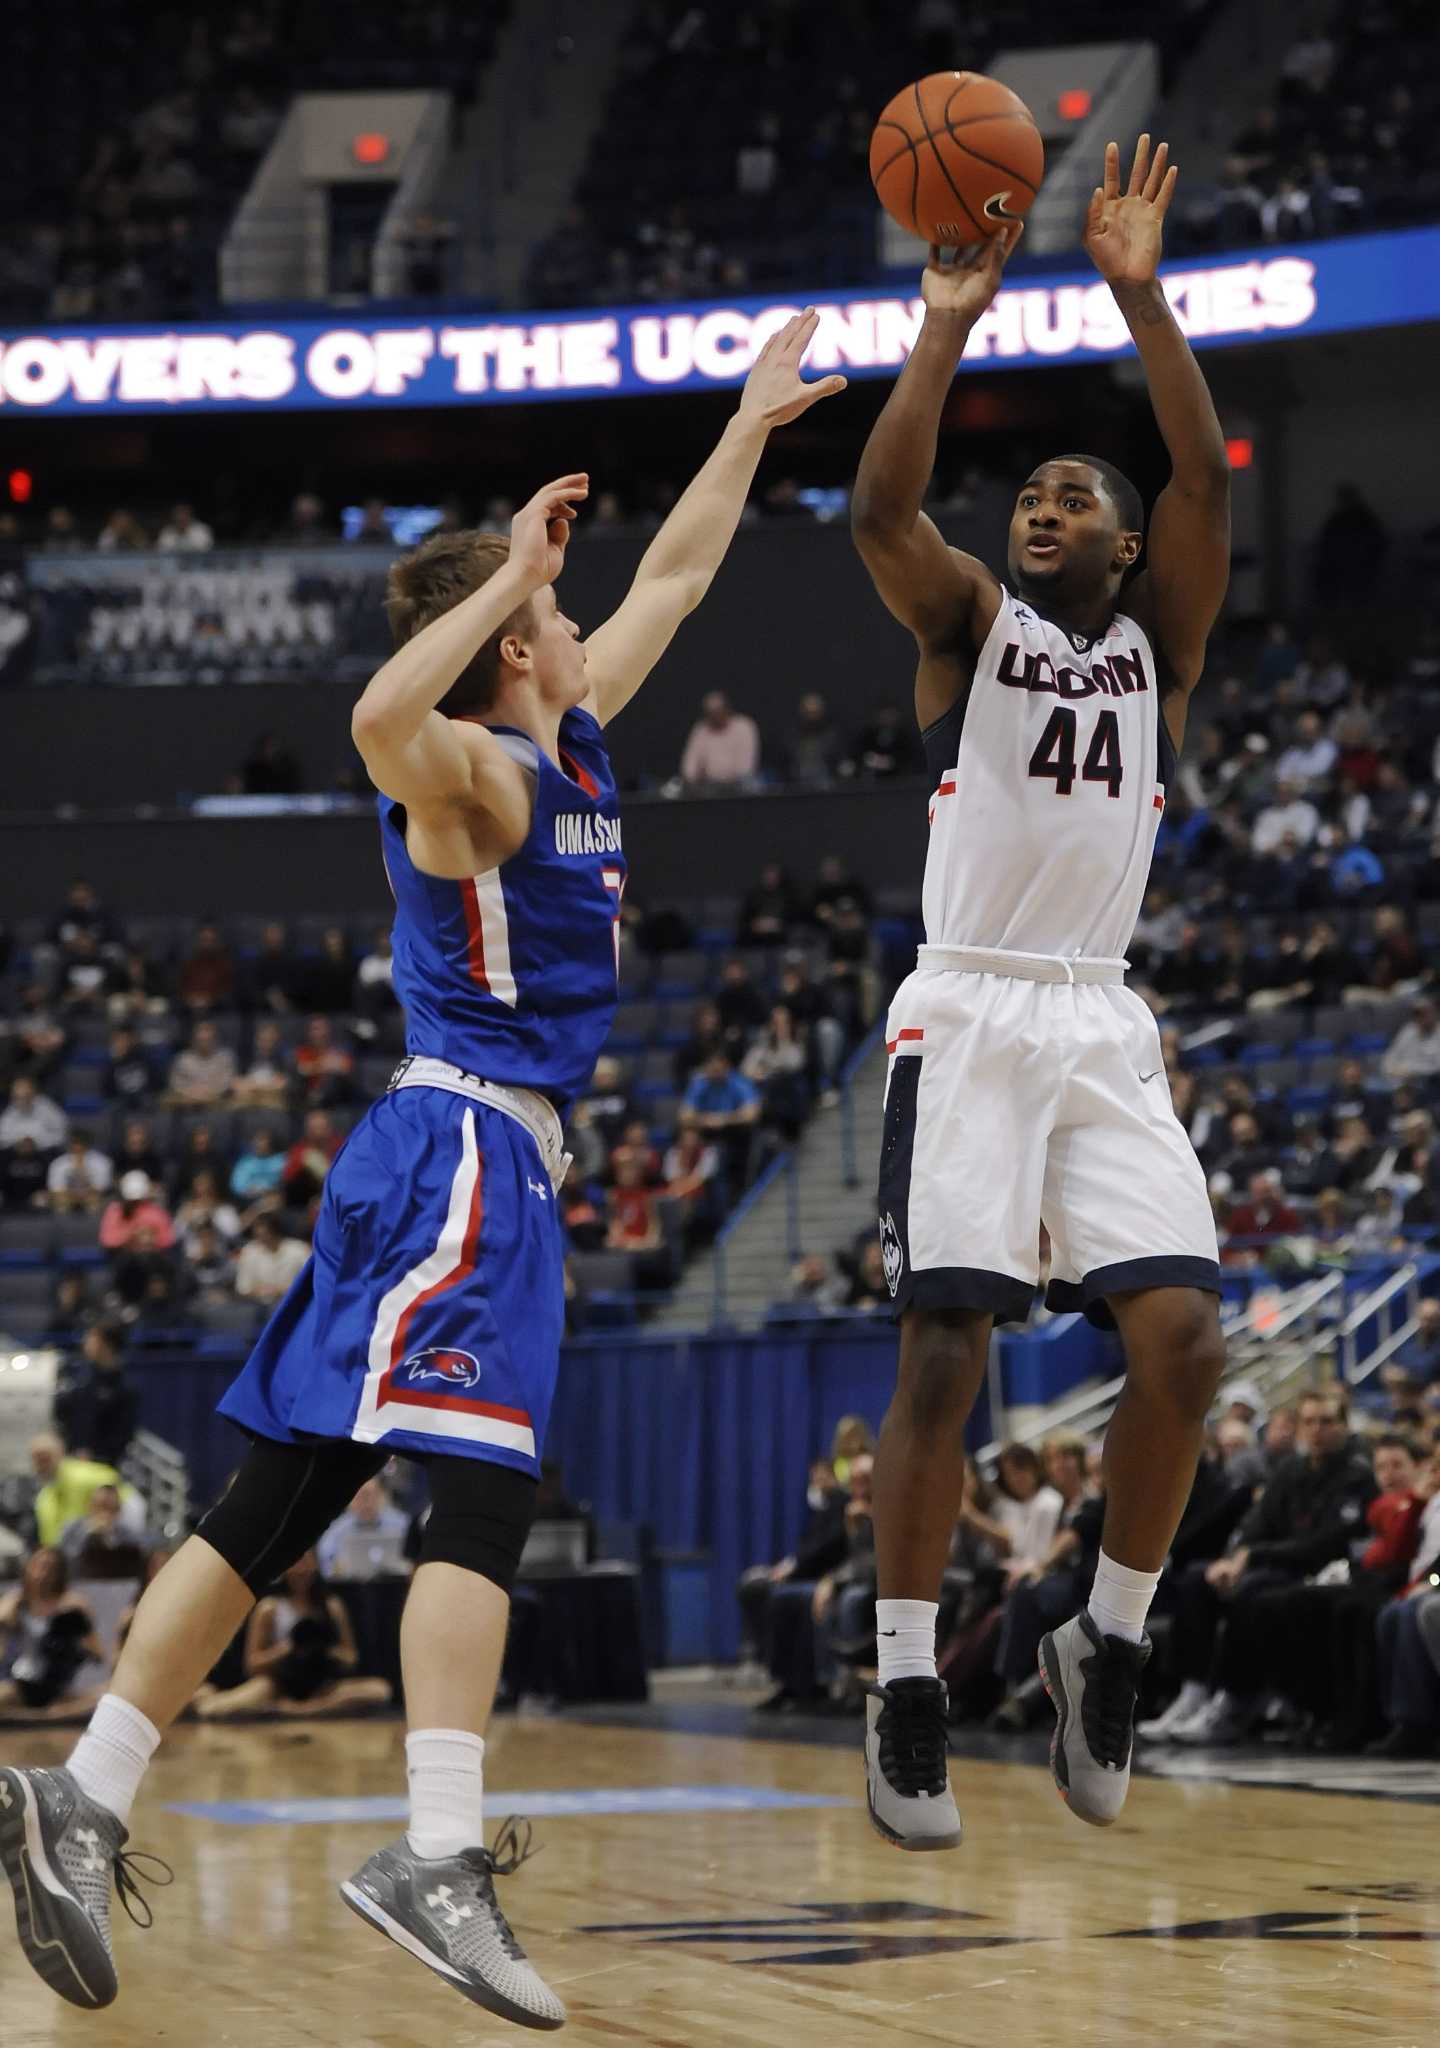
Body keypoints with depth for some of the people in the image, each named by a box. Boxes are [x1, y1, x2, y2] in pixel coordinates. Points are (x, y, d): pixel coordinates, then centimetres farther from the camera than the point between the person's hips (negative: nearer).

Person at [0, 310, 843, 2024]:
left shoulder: (571, 745, 17)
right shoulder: (474, 770, -9)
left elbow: (674, 576, 30)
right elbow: (382, 719, -34)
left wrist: (751, 426, 34)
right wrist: (509, 578, -26)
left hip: (477, 1162, 10)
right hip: (467, 1154, -10)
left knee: (276, 1500, 5)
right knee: (481, 1490, -19)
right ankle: (438, 1855, -30)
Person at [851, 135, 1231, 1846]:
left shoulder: (1159, 637, 12)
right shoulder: (967, 623, 8)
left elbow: (1206, 480, -5)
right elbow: (880, 509, -12)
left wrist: (1141, 294, -12)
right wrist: (948, 324, -16)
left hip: (1105, 1028, 2)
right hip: (968, 1015, -2)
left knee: (1180, 1337, -11)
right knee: (941, 1352, -9)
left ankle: (1108, 1643, 8)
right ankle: (906, 1696, -1)